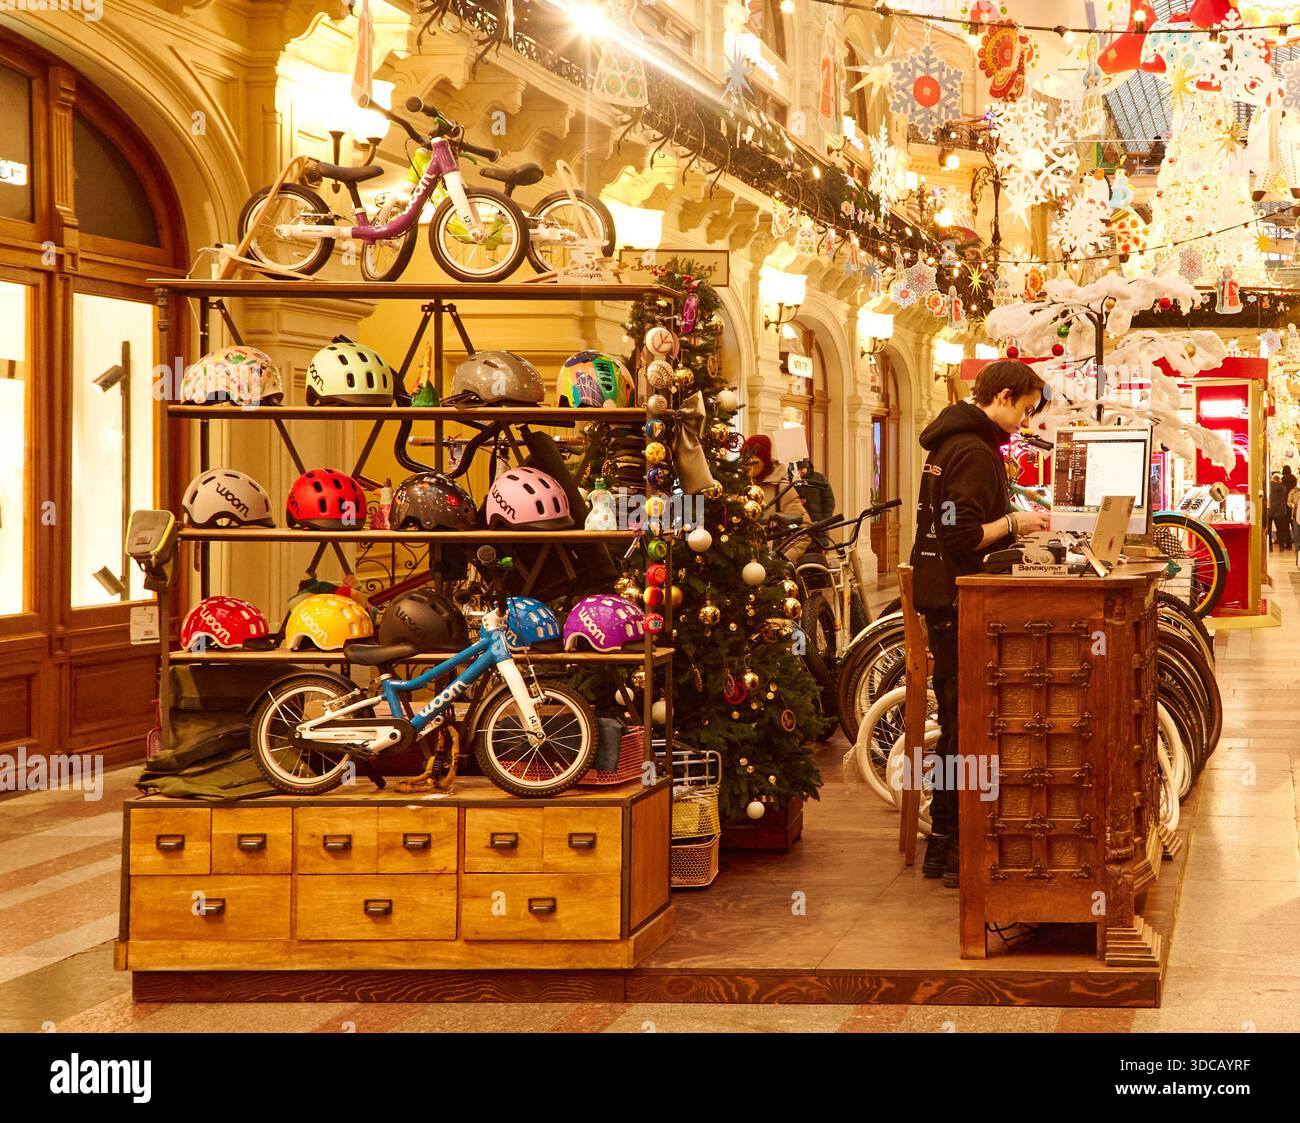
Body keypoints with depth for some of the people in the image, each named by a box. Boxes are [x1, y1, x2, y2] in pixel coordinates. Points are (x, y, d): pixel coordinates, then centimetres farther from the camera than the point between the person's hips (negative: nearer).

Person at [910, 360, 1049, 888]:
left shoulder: (950, 443, 16)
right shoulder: (975, 453, -17)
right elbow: (962, 537, -24)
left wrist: (1013, 524, 16)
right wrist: (1013, 522, -11)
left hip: (942, 599, 11)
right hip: (961, 605, -11)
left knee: (955, 723, 15)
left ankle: (943, 844, 21)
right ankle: (955, 850, -3)